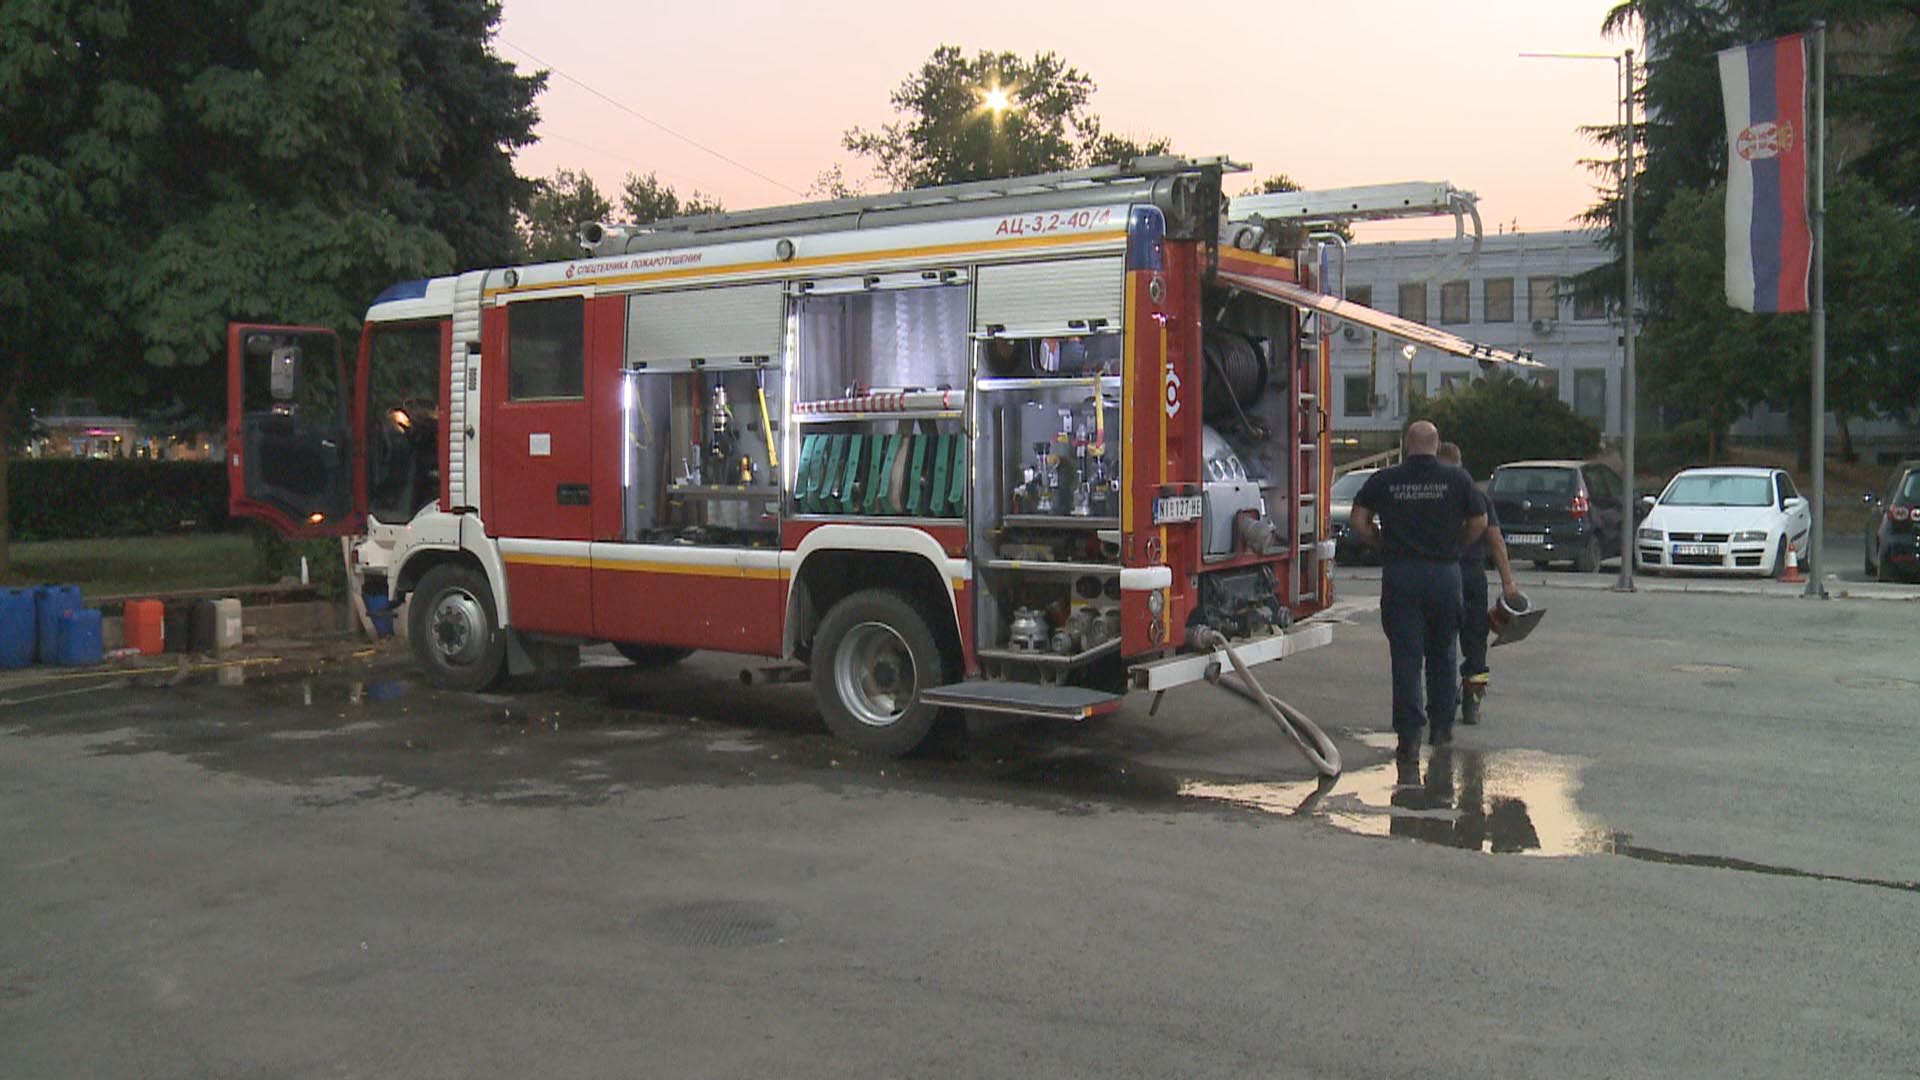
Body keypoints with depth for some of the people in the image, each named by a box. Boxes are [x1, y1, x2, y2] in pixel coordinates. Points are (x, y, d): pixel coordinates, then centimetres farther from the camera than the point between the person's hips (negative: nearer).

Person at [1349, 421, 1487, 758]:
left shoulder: (1384, 480, 1)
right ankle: (1442, 725, 24)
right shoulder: (1457, 479, 1)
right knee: (1441, 653, 16)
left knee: (1406, 655, 0)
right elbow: (1479, 523, 4)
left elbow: (1359, 521, -3)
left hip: (1399, 574, -1)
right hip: (1445, 572, 1)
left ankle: (1409, 734, -6)